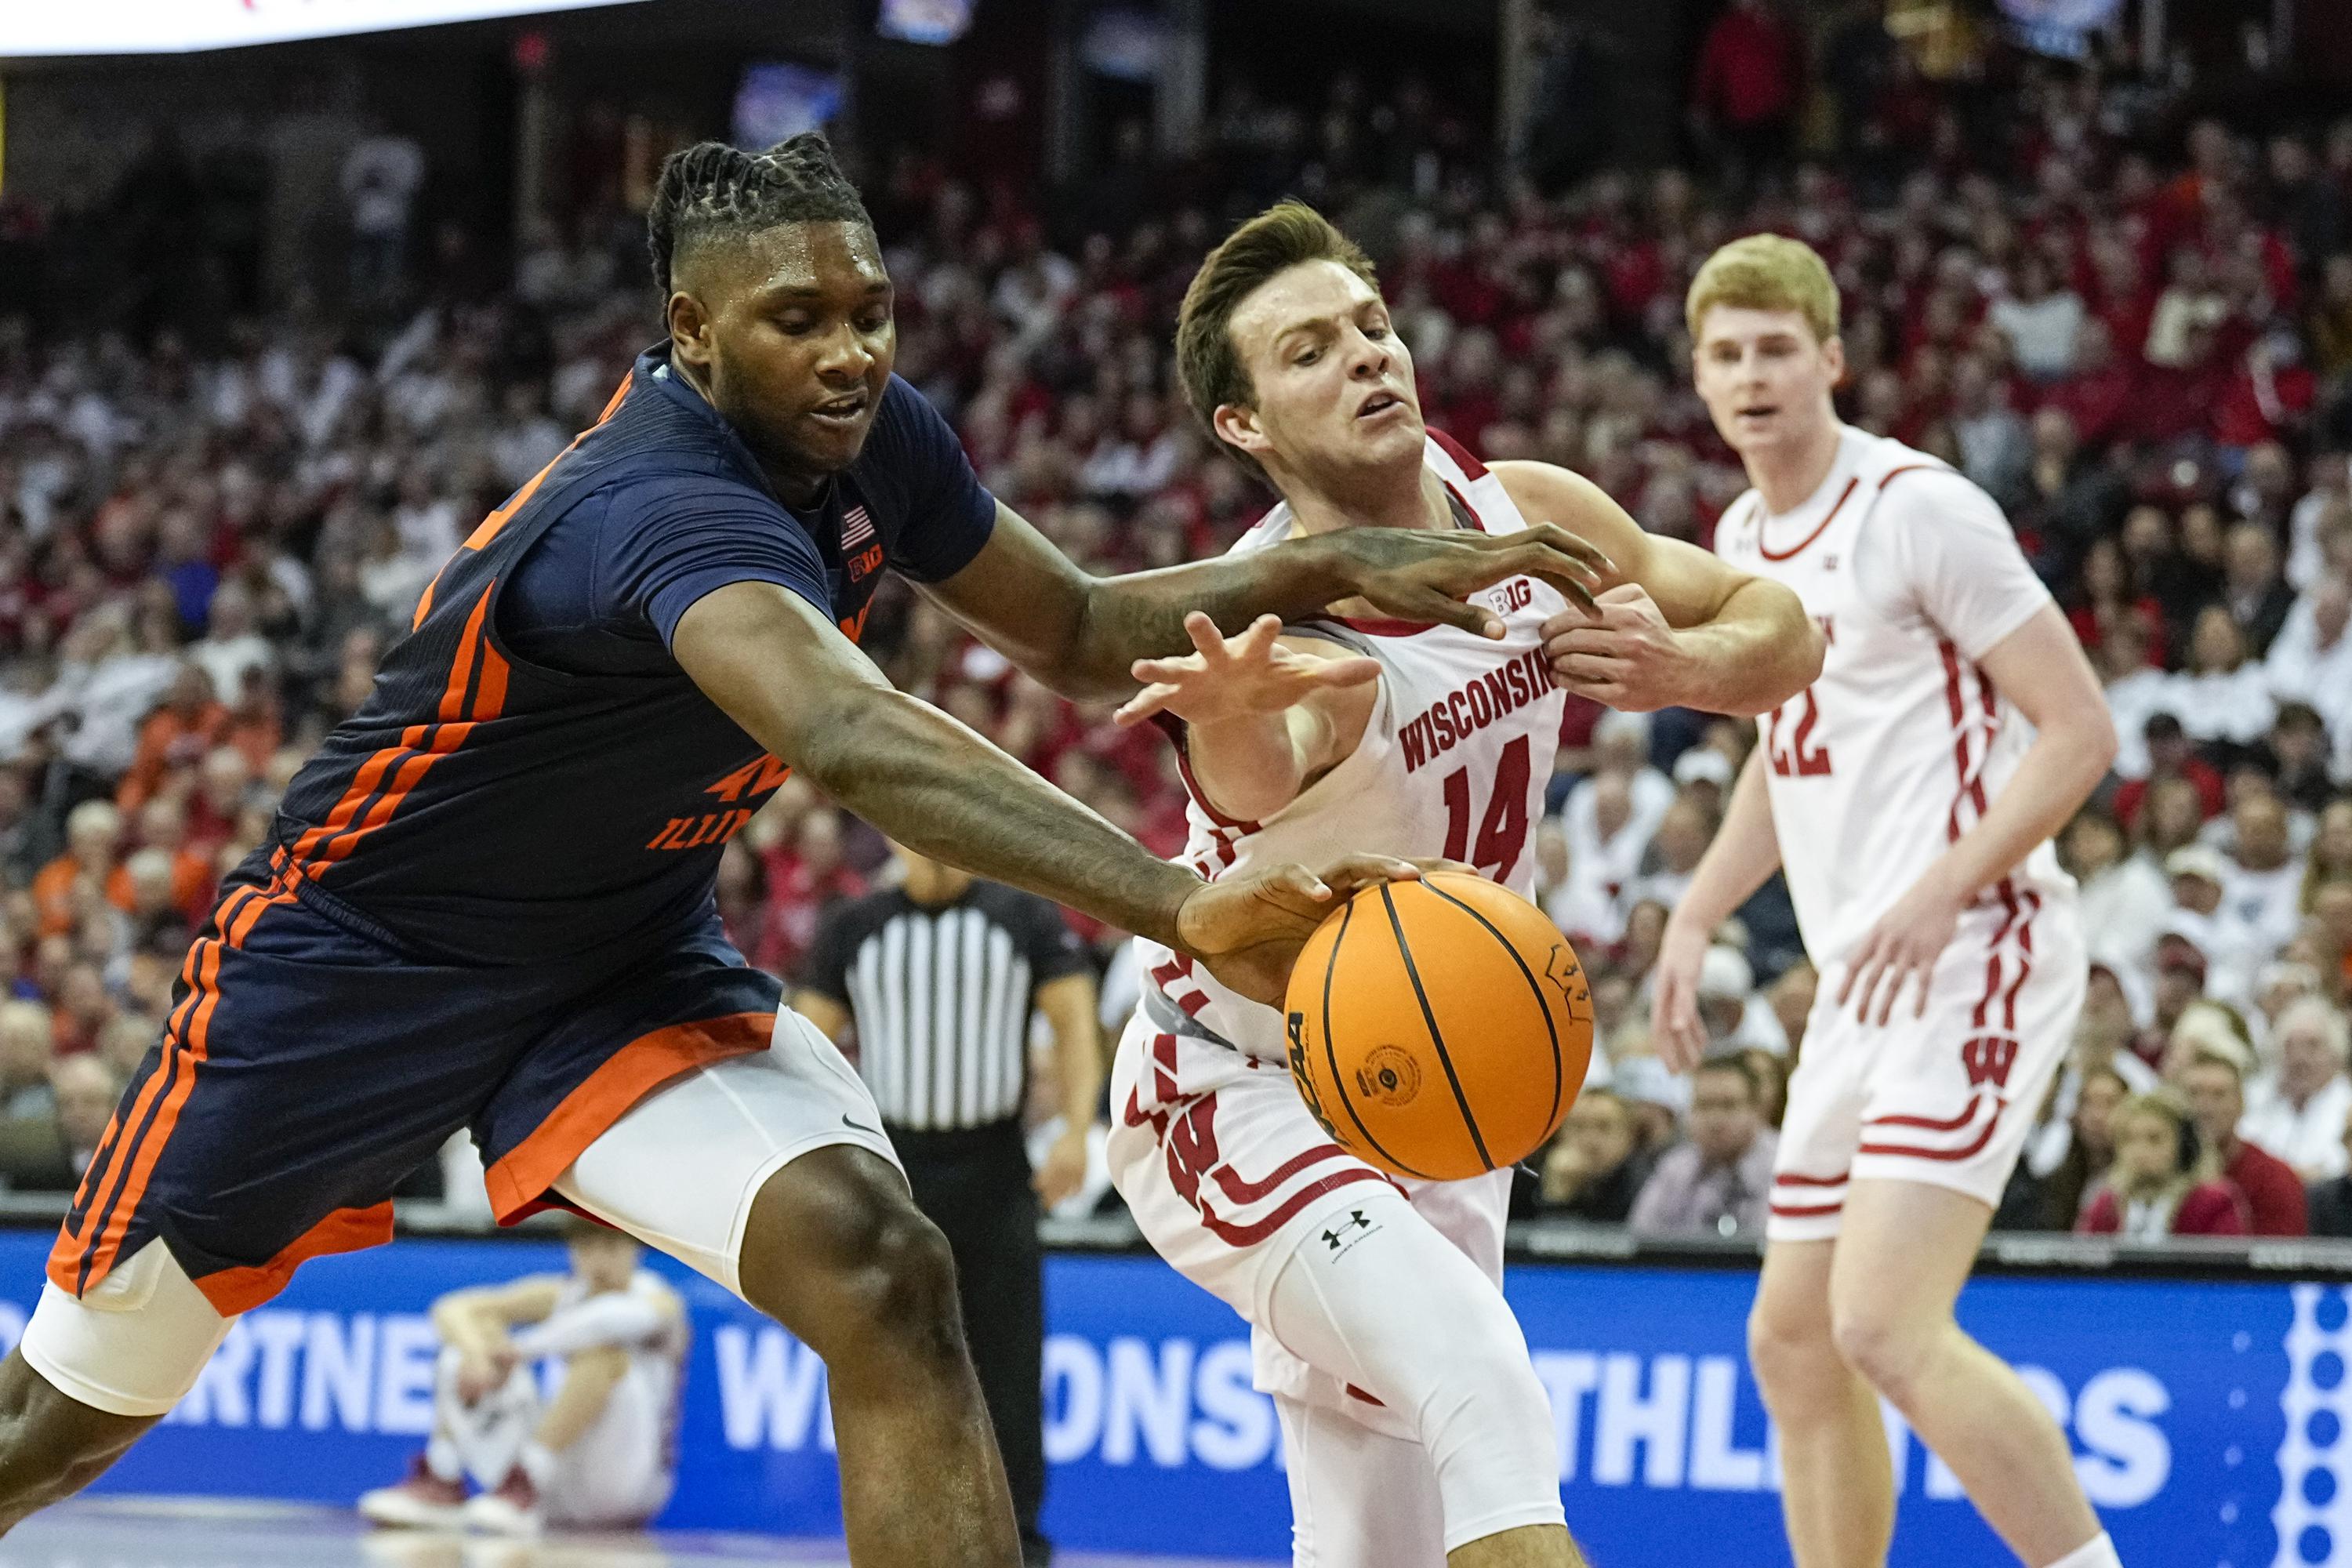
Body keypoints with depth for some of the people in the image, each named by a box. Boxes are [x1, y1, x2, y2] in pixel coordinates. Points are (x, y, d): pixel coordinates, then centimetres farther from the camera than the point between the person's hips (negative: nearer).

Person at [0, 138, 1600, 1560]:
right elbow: (852, 735, -55)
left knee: (877, 1273, -22)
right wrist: (1182, 906, -68)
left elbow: (1077, 633, 8)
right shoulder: (667, 510, -36)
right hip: (359, 956, -6)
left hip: (627, 961, 6)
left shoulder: (874, 440, -10)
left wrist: (1335, 567, -9)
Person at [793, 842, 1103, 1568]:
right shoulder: (853, 928, 7)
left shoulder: (1027, 917, 3)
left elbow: (1075, 1022, -1)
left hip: (993, 1166, -1)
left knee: (1007, 1363, -1)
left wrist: (1075, 1129, -14)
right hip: (892, 1167, 1)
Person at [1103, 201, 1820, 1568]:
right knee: (1483, 1387, -31)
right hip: (1238, 1091, -7)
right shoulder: (1279, 626, -29)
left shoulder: (1532, 520, -8)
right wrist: (1236, 712, -79)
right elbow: (1259, 775, -54)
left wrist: (1681, 664, -19)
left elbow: (1783, 632, 5)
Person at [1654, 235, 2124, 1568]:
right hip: (1860, 986, 9)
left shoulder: (1920, 509, -11)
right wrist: (1698, 920, 19)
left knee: (1886, 1327, -22)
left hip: (1972, 957, -9)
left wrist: (1945, 891, -23)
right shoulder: (1742, 540, 14)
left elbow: (2079, 731, -13)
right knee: (1793, 1343, 10)